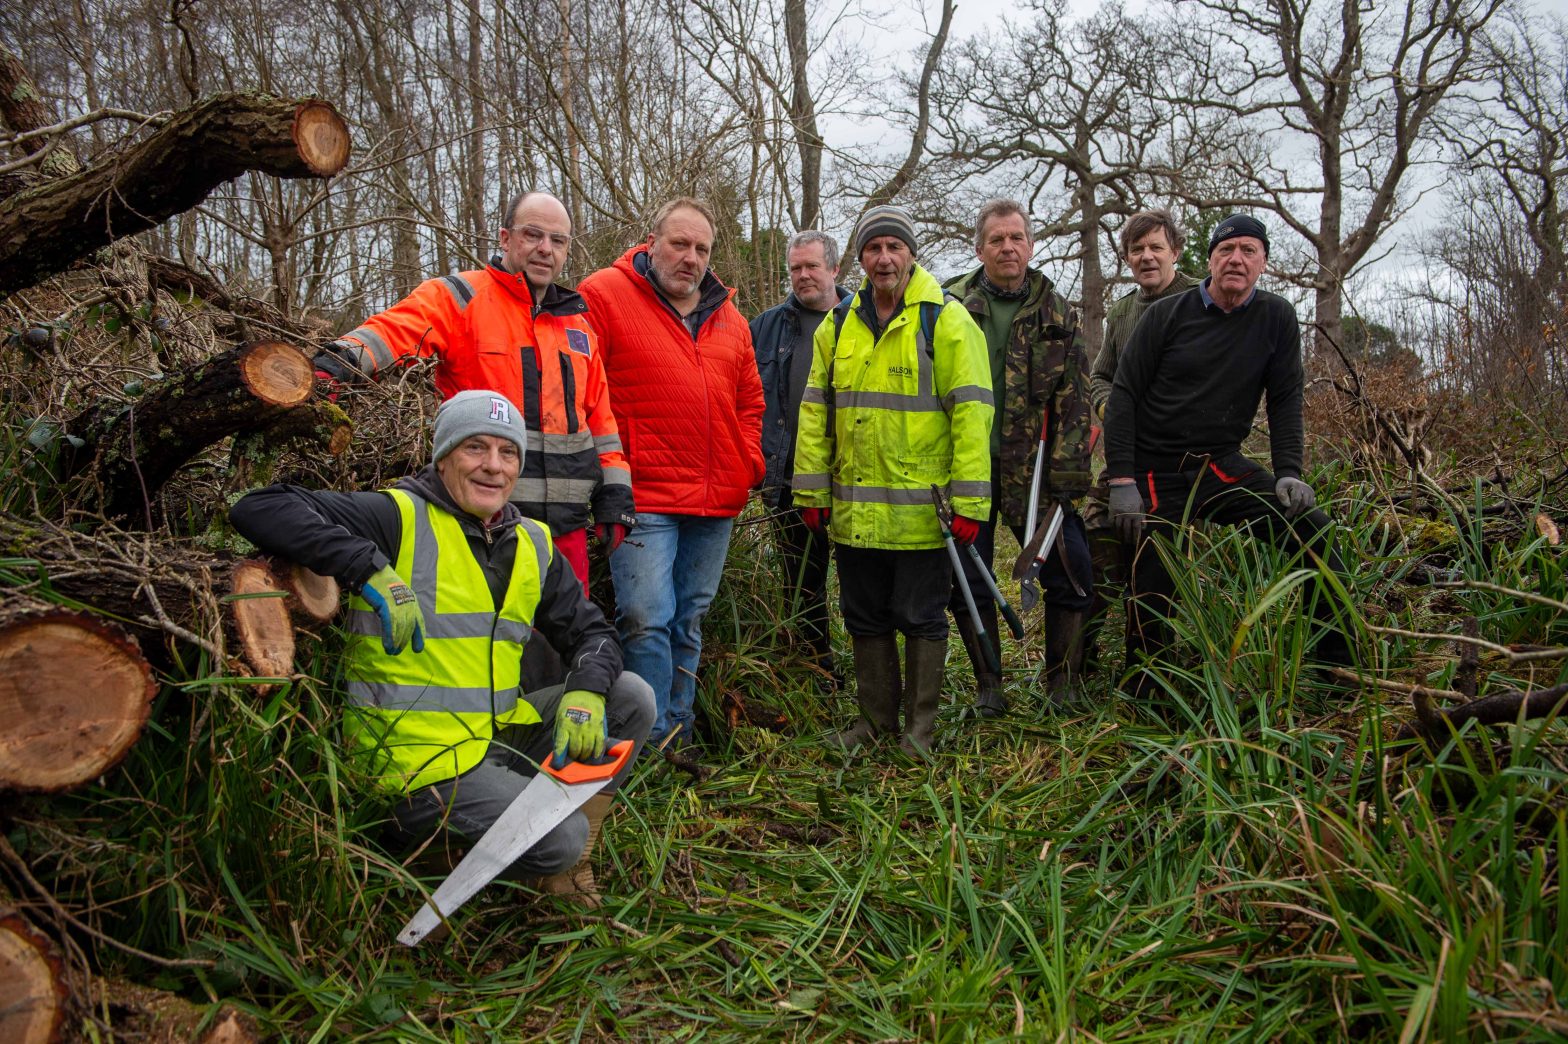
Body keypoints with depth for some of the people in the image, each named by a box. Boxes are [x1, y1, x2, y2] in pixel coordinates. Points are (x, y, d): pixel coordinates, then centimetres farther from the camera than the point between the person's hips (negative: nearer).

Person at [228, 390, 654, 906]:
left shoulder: (534, 545, 9)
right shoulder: (399, 517, -11)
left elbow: (590, 632, 12)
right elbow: (258, 509, -20)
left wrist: (586, 694, -11)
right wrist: (370, 570, -29)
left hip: (498, 731, 7)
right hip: (416, 752, -7)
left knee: (632, 696, -2)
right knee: (559, 840, -19)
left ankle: (566, 873, 7)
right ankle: (418, 823, 8)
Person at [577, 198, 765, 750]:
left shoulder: (728, 317, 16)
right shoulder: (603, 295, -2)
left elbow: (749, 399, 24)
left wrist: (748, 466, 12)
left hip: (717, 499, 6)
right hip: (643, 496, -6)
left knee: (690, 623, 13)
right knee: (647, 621, -10)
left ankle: (681, 734, 25)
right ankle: (654, 744, 2)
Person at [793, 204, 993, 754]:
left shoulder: (946, 320, -5)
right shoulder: (837, 325, 10)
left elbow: (971, 412, -10)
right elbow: (815, 412, 12)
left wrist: (968, 500, -15)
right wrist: (811, 490, 7)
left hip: (922, 511, -5)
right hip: (855, 510, 5)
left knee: (921, 619, 6)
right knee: (866, 619, 15)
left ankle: (919, 725, 22)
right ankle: (876, 718, 30)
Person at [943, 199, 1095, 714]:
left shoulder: (1057, 314, 6)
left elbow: (1074, 401, 3)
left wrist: (1068, 475, -5)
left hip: (1032, 469, 0)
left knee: (1072, 574, -4)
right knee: (967, 581, 5)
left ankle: (1061, 685, 15)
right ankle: (988, 687, 21)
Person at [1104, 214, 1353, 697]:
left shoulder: (1276, 318, 2)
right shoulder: (1166, 315, -4)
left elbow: (1285, 401, 5)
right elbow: (1123, 395, -5)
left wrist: (1288, 472, -9)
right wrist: (1121, 480, -13)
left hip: (1222, 466, 2)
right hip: (1156, 473, -2)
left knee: (1309, 525, -18)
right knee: (1152, 594, -1)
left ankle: (1341, 661, -7)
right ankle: (1141, 698, 18)